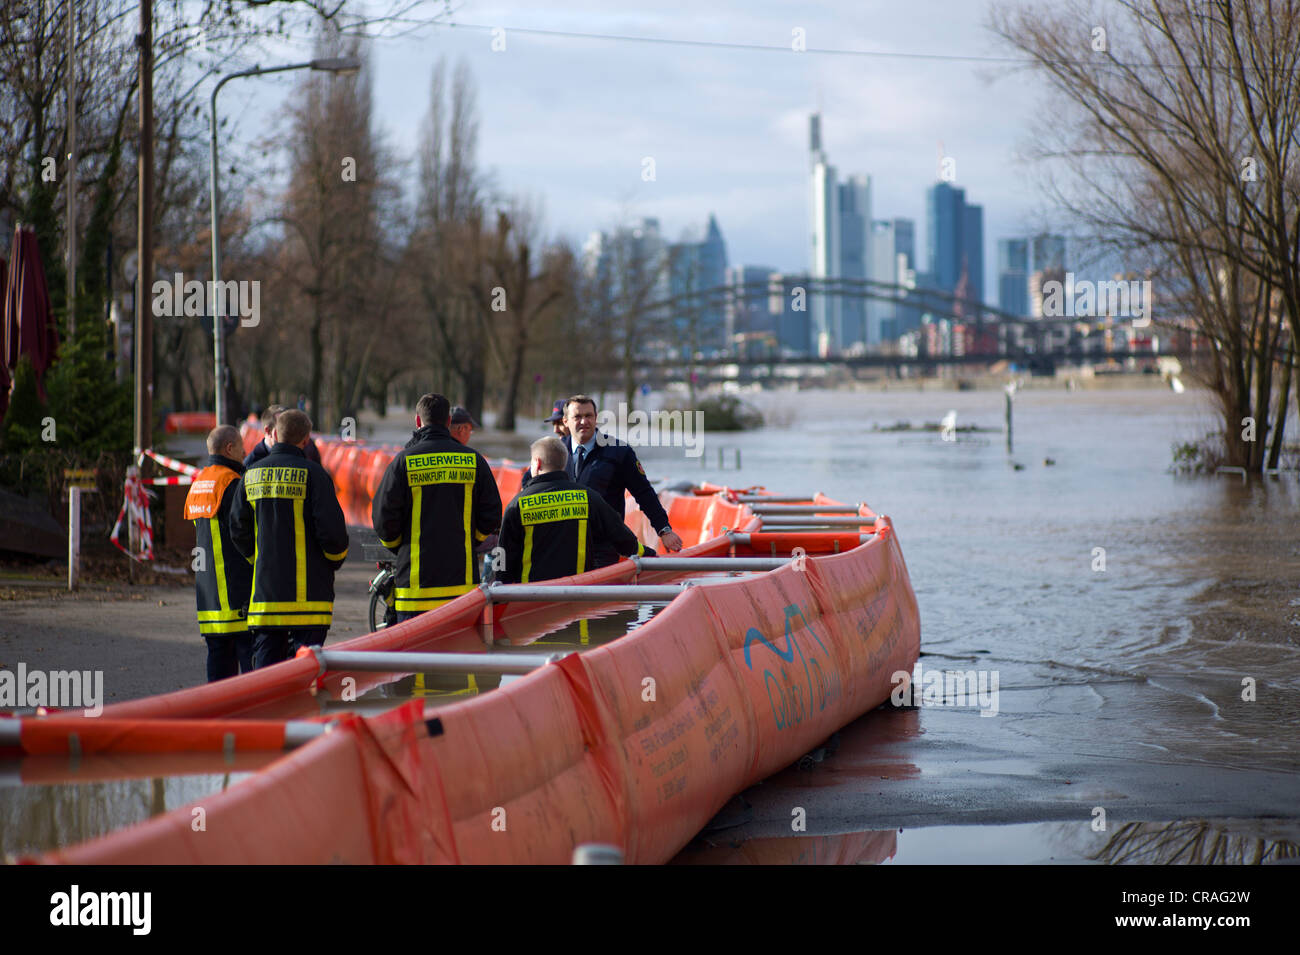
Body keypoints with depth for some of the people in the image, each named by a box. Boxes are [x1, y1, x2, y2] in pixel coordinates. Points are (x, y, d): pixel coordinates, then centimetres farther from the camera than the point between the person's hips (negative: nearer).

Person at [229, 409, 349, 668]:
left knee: (265, 657, 9)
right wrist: (336, 559, 6)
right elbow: (331, 528, -12)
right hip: (307, 587, -4)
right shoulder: (312, 474, -8)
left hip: (265, 586, 5)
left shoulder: (252, 475, 7)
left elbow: (238, 528, 12)